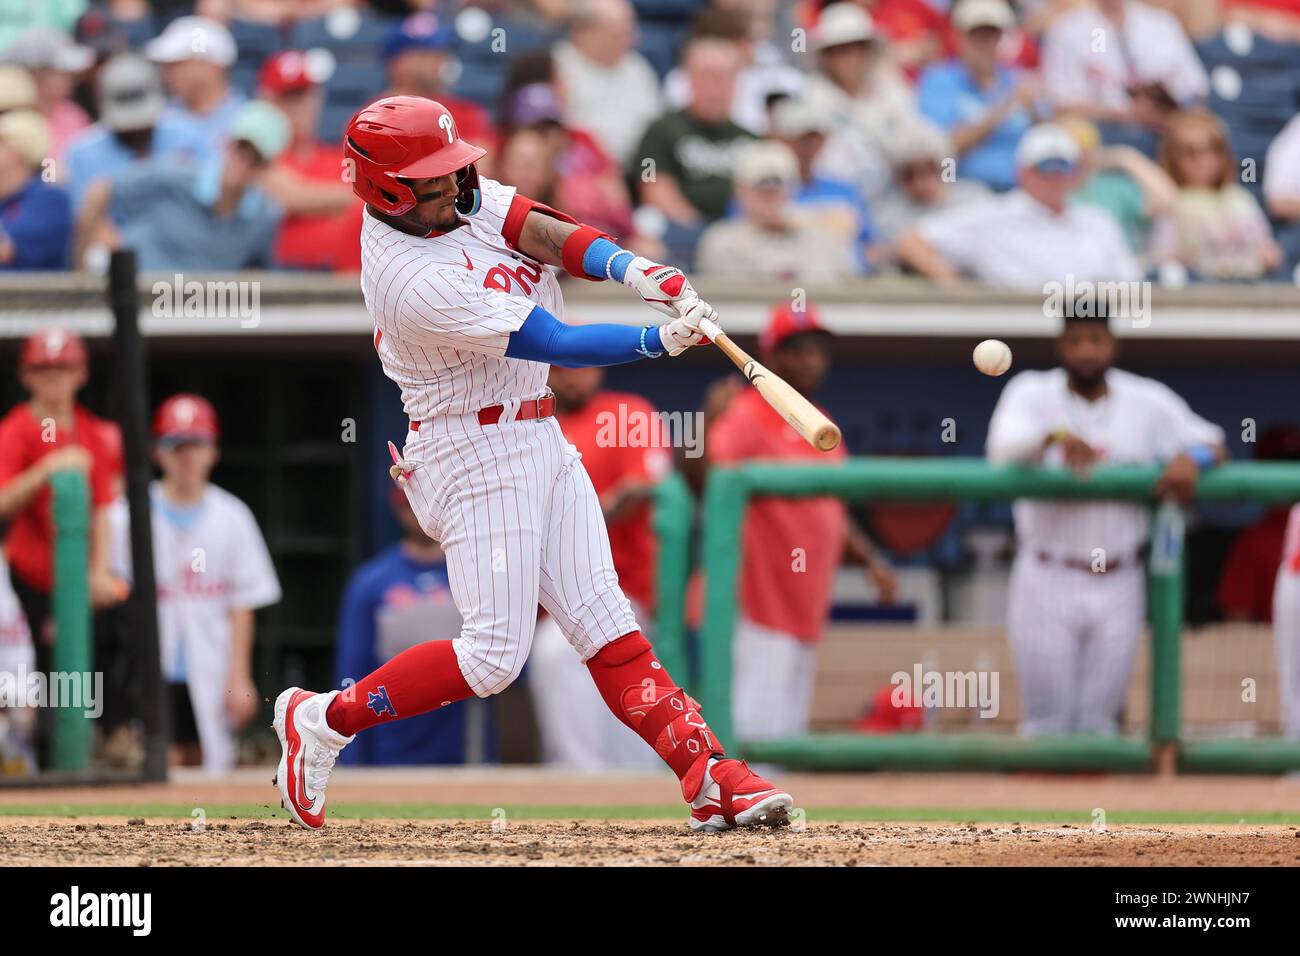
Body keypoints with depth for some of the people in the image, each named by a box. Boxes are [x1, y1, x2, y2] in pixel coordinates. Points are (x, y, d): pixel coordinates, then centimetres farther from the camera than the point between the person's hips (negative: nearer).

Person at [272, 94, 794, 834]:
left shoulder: (457, 195, -1)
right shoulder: (418, 283, -26)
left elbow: (548, 235, -8)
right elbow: (557, 345, -24)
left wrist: (637, 271, -24)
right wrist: (665, 340, -26)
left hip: (540, 440, 9)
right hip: (477, 454, -9)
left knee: (603, 621, 3)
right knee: (495, 654, -8)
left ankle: (710, 780, -2)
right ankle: (324, 721, 6)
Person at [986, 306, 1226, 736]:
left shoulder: (1148, 402, 4)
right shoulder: (1032, 393, -2)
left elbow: (1213, 443, 7)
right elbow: (1003, 449, -20)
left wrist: (1191, 457, -18)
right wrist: (1053, 437, -42)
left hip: (1117, 587, 2)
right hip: (1047, 582, -2)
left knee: (1098, 723, 6)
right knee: (1048, 718, 0)